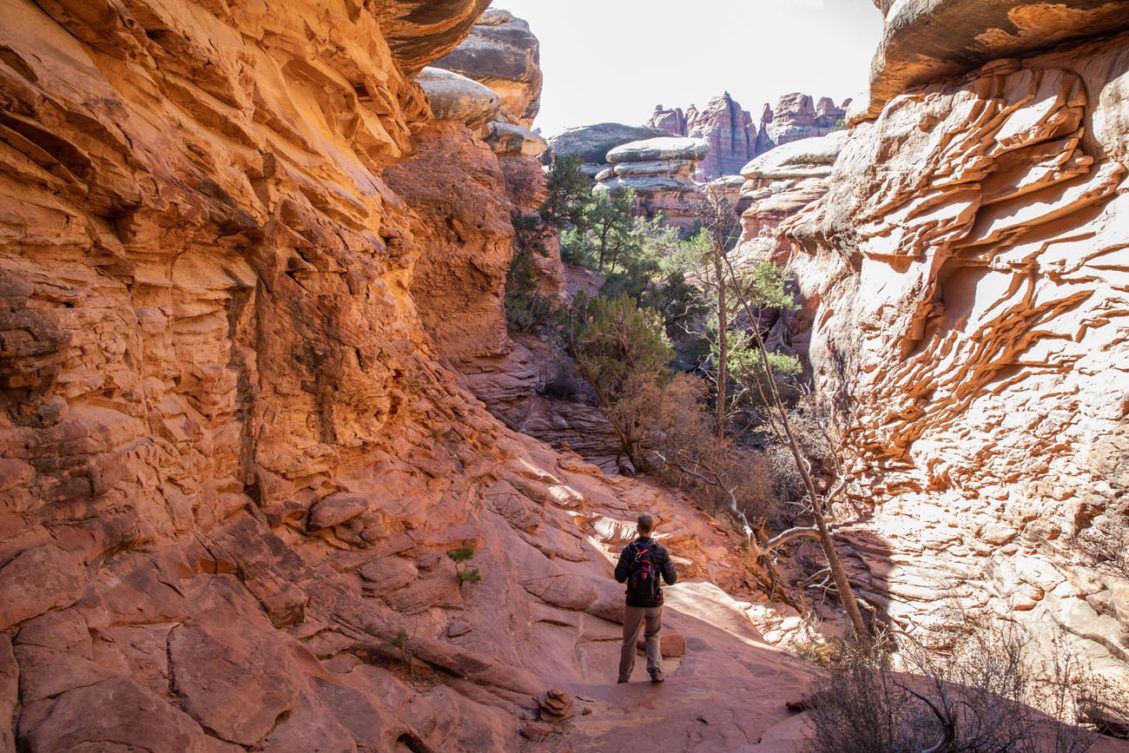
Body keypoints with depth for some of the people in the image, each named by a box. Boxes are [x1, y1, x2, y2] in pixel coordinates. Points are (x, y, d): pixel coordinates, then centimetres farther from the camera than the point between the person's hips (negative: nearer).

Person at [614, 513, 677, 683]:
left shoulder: (629, 549, -11)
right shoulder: (661, 550, -5)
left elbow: (620, 577, -11)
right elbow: (671, 580, -4)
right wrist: (672, 568, 17)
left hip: (635, 604, -1)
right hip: (655, 603, 1)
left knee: (630, 641, 16)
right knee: (652, 636, 23)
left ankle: (624, 677, 26)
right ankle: (655, 670, 3)